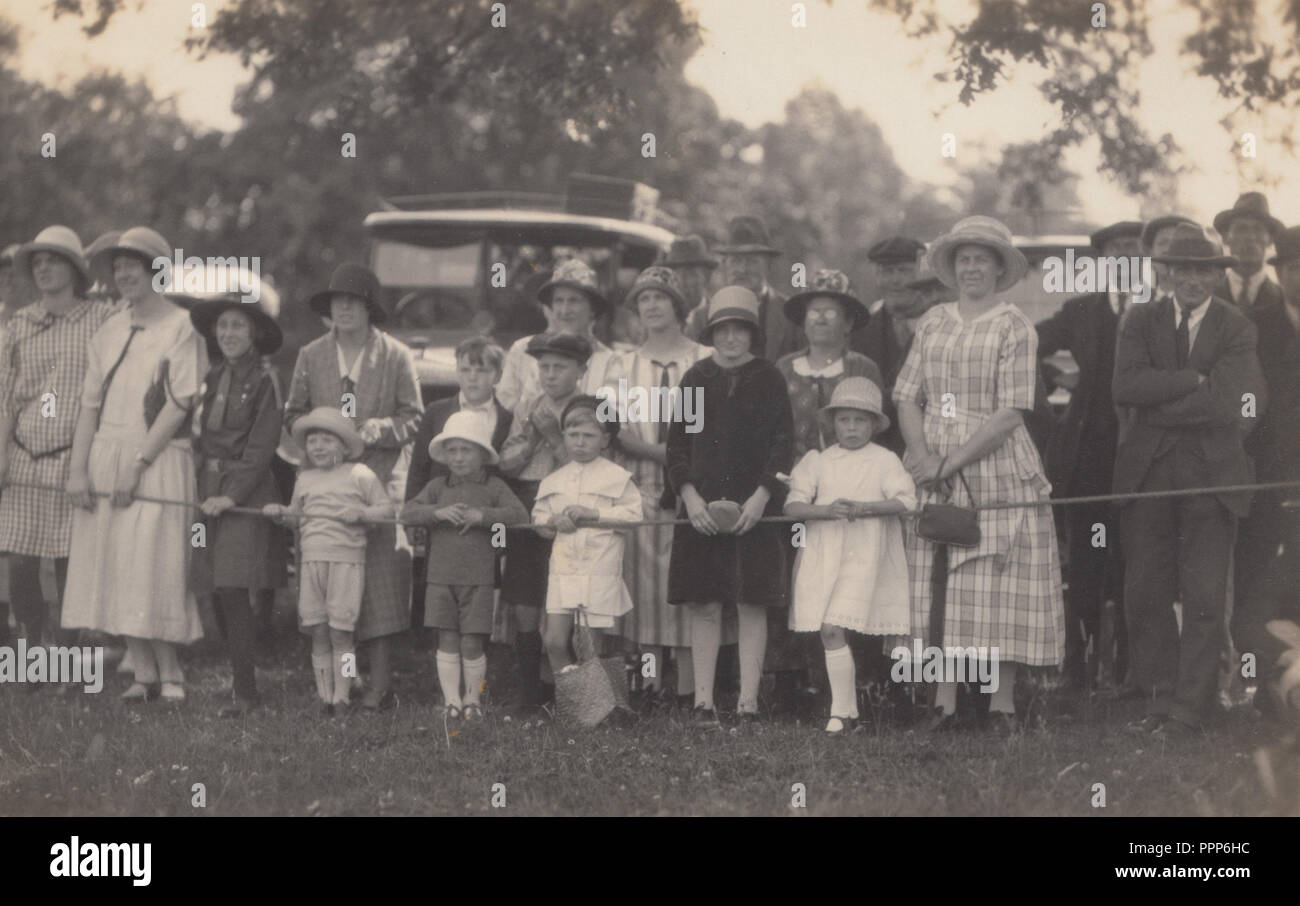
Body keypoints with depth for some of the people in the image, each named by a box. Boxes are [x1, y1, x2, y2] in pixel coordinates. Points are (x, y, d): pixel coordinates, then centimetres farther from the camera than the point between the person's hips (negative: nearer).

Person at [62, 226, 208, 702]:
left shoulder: (181, 327, -4)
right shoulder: (110, 331, 15)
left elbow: (179, 404, -11)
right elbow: (91, 402, 12)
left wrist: (137, 462, -16)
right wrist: (78, 467, 1)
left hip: (159, 461, -6)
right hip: (104, 459, 6)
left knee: (153, 571, -8)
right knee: (113, 570, 3)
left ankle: (168, 675, 2)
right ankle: (144, 672, 9)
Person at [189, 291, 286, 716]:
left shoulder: (264, 381, -6)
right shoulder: (213, 378, 14)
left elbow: (262, 446, -11)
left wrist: (232, 495, -16)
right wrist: (202, 487, 7)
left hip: (247, 494, -7)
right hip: (209, 492, 7)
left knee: (233, 591, -12)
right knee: (216, 594, 4)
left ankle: (245, 692, -8)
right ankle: (241, 680, 12)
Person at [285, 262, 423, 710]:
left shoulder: (396, 356, 6)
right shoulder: (311, 355, 14)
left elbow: (412, 417, 6)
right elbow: (293, 413, 16)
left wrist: (380, 429, -13)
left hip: (380, 476, -2)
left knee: (380, 571, -11)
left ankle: (380, 682, -11)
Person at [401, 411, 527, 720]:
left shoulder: (494, 487, 3)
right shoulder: (438, 486, 9)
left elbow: (519, 514, -10)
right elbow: (407, 512, -1)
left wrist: (482, 515, -20)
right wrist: (438, 512, -18)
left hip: (478, 579, -2)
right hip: (441, 576, 2)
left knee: (471, 642, -1)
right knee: (447, 641, 2)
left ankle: (473, 698, 15)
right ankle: (451, 699, 9)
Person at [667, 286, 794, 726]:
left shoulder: (769, 380, 5)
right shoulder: (696, 378, 10)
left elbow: (783, 443, 1)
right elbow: (676, 443, 8)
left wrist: (762, 496, -11)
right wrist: (689, 495, -6)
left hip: (754, 509, -2)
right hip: (700, 509, 2)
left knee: (752, 606, -3)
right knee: (704, 606, 0)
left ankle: (748, 702, -1)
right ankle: (704, 700, 3)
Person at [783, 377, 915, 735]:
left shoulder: (884, 461, 4)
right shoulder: (817, 461, 10)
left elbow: (906, 500, -9)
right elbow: (793, 505, 1)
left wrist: (863, 507, -21)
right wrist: (827, 509, -18)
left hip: (862, 555, -4)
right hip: (821, 554, 4)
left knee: (834, 628, -14)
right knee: (827, 634, 1)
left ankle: (841, 711, -7)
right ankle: (848, 709, 11)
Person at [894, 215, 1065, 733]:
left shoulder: (1014, 327, 0)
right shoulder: (933, 323, 13)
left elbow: (1010, 413, -8)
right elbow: (908, 397, 10)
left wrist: (950, 463, -14)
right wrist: (922, 456, -8)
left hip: (997, 472, -4)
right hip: (933, 479, 4)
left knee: (1000, 589, -4)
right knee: (936, 588, 1)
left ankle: (1002, 703, 1)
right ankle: (944, 703, 4)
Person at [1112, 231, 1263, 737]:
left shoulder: (1237, 330, -2)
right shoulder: (1142, 322, 6)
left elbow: (1224, 403, -16)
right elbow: (1125, 388, -11)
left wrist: (1156, 405, -10)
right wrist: (1195, 379, -16)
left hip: (1210, 476, -2)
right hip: (1147, 472, 3)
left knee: (1203, 599, -2)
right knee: (1145, 594, 6)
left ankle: (1190, 709, 7)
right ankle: (1160, 696, 17)